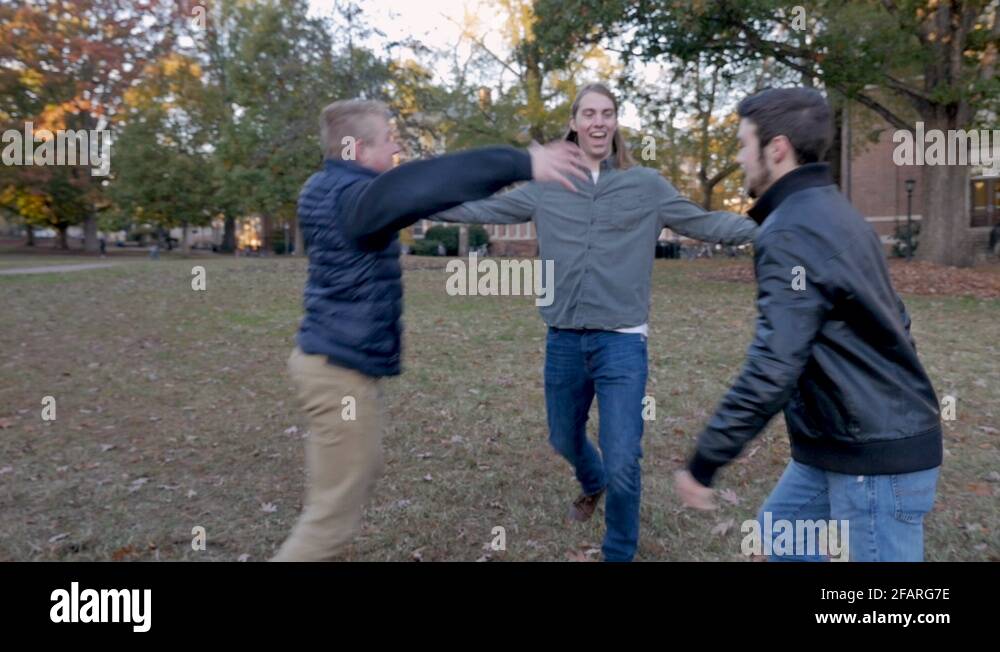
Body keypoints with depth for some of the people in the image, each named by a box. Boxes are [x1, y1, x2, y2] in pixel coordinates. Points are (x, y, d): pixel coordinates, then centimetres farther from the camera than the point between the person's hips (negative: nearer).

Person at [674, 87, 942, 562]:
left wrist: (703, 464, -20)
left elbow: (771, 370, -28)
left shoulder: (792, 233, -22)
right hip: (853, 439, 10)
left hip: (874, 455, -10)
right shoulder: (829, 210, 9)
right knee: (779, 529, 22)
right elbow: (889, 319, 15)